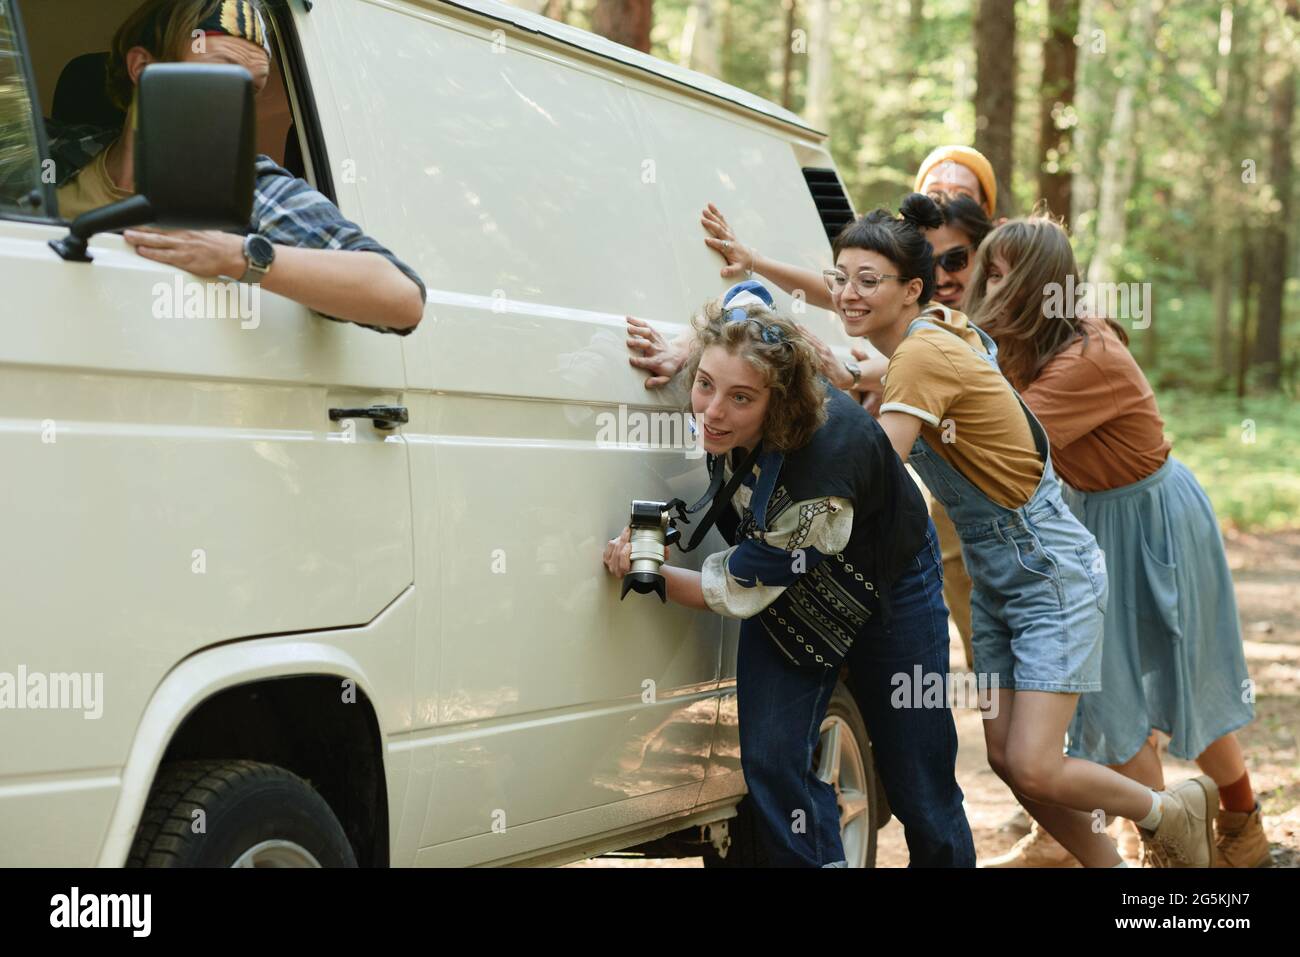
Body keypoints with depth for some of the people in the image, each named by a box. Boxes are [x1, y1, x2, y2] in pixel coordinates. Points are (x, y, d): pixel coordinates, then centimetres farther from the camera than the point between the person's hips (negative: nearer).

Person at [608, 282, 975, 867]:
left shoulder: (821, 473, -43)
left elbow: (737, 593, -28)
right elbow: (749, 299, 0)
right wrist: (676, 360, -10)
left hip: (890, 590, -5)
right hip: (789, 584, 6)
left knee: (918, 781, 2)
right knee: (772, 758, -10)